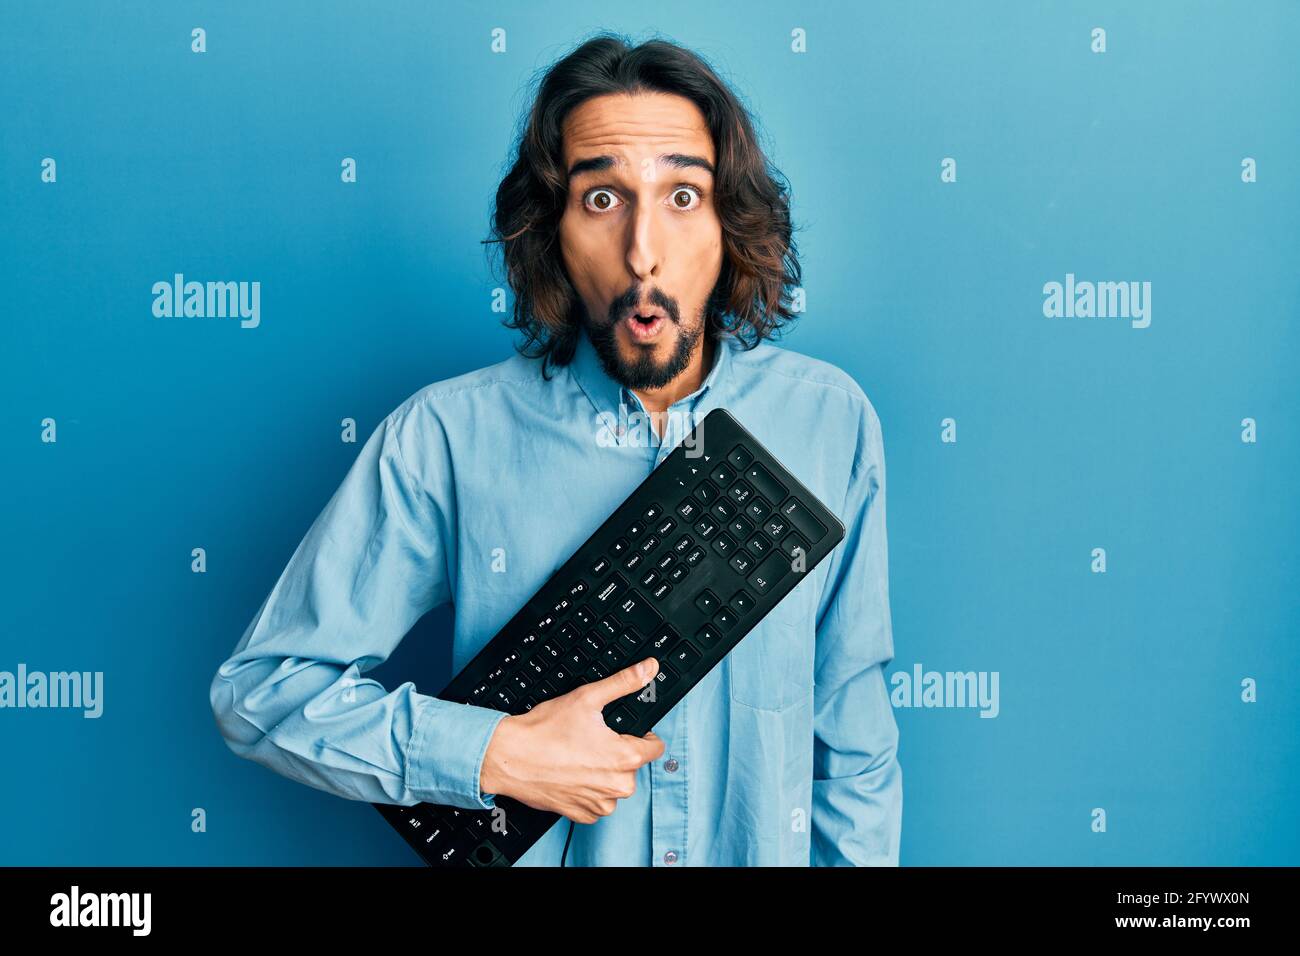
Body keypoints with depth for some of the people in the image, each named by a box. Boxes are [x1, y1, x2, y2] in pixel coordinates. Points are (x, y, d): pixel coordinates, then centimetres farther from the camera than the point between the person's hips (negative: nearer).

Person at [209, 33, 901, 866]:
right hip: (532, 850, -2)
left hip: (768, 849, 2)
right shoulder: (447, 436, -17)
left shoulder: (829, 417, -10)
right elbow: (261, 688, -13)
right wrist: (494, 757, -23)